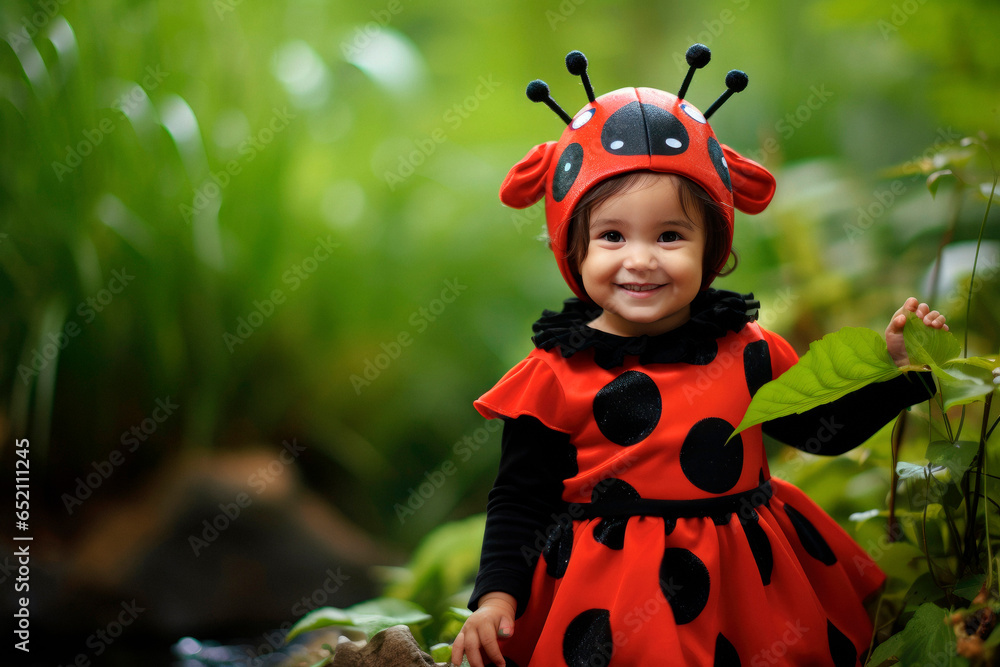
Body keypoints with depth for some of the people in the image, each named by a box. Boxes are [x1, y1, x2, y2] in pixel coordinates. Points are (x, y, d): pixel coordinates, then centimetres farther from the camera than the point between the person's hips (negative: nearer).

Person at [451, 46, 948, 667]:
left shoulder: (747, 350, 0)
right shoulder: (555, 377, -9)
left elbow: (824, 427, 10)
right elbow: (519, 500, -4)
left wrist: (894, 361, 0)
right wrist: (497, 596, -14)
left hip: (749, 583, 4)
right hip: (611, 602, -3)